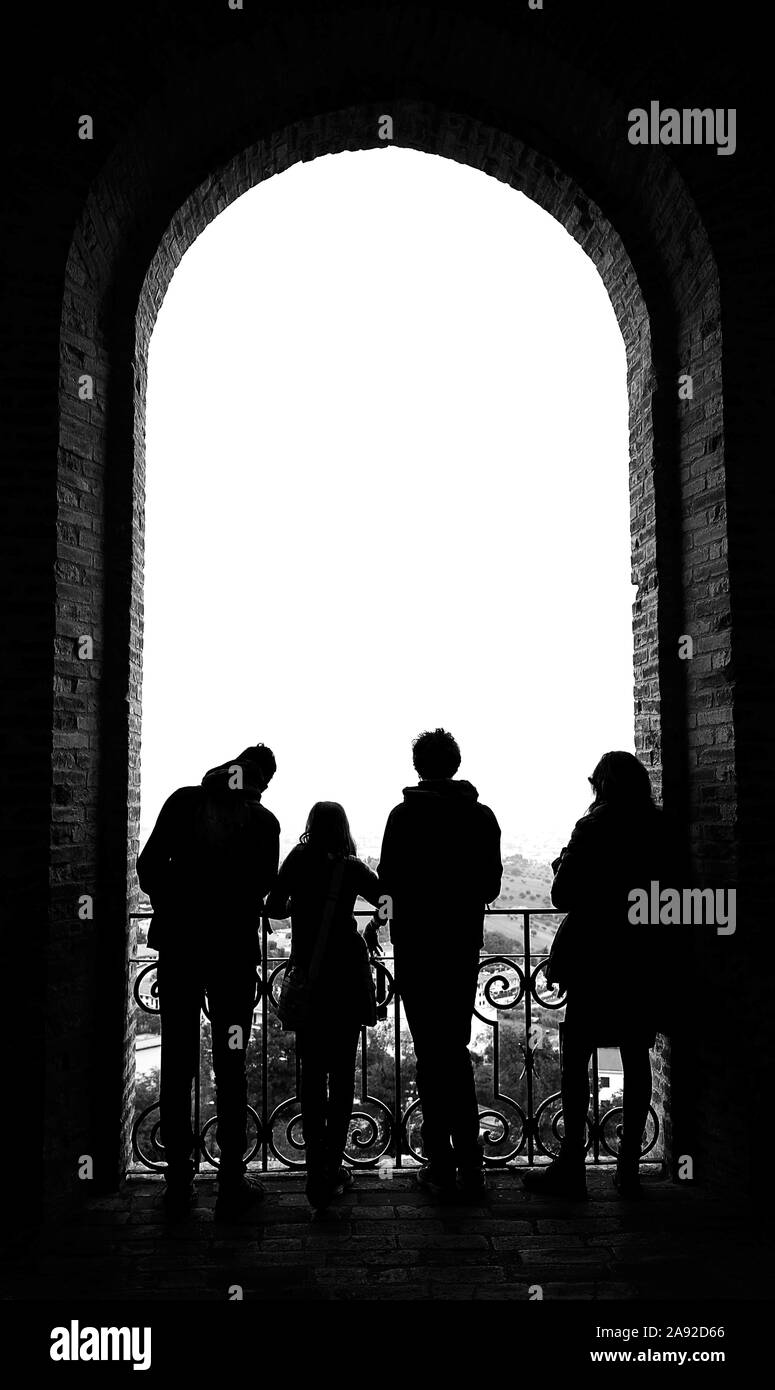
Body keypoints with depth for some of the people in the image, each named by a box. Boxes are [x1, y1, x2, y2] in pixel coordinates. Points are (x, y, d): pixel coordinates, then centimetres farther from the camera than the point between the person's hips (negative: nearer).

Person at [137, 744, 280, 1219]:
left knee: (177, 1065, 9)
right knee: (230, 1069, 6)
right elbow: (263, 889, -1)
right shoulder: (264, 822, -2)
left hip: (179, 947, 1)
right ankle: (232, 1183, 8)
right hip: (233, 950, -1)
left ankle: (179, 1182, 14)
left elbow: (149, 865, -1)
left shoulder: (184, 800, 1)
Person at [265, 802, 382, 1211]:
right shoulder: (351, 868, -3)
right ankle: (333, 1169, 6)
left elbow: (273, 909, 6)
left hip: (306, 975, 1)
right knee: (342, 1071, 7)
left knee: (312, 1071, 5)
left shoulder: (297, 860, 0)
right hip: (347, 973, -1)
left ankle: (318, 1170, 0)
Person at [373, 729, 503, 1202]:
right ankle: (470, 1167, 17)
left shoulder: (405, 816, -9)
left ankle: (443, 1167, 4)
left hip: (417, 945, -3)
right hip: (465, 944, 4)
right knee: (457, 1049, 15)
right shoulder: (482, 816, 1)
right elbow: (492, 884, 6)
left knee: (431, 1054, 3)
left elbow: (388, 881, -7)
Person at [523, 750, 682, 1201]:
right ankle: (630, 1166, 15)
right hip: (648, 960, 5)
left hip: (595, 958, -5)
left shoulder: (592, 829, -11)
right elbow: (670, 892, 11)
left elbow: (563, 896, -10)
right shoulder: (663, 830, 3)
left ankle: (572, 1165, 2)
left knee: (576, 1058, 3)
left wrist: (564, 865, 8)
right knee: (637, 1057, 11)